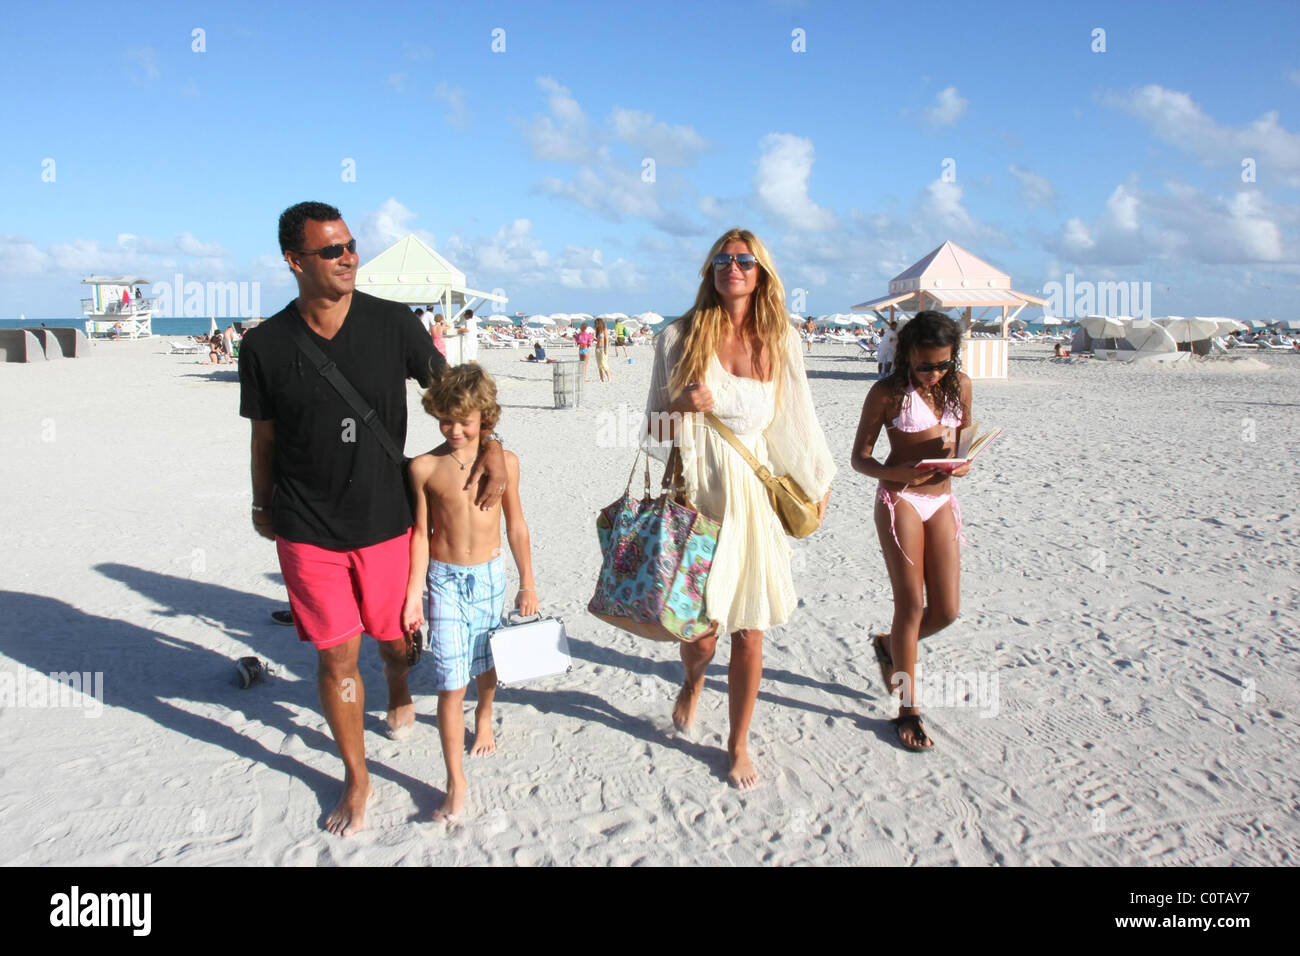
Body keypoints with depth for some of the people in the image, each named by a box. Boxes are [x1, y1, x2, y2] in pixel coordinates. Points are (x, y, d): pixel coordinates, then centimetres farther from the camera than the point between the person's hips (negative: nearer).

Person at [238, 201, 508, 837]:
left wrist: (490, 445, -11)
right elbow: (264, 437, 6)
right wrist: (262, 505, 15)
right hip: (308, 531, -1)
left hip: (386, 519, 1)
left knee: (394, 634, 16)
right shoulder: (265, 346, -6)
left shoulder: (392, 323, -7)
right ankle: (356, 780, 26)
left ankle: (399, 693, 55)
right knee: (337, 655, 4)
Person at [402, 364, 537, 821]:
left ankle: (484, 716, 51)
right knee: (451, 682, -4)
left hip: (489, 576, 2)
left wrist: (527, 584, 7)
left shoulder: (504, 462, -5)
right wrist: (414, 594, -4)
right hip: (444, 580, -1)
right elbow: (421, 533, -2)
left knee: (486, 663, 19)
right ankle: (456, 782, 5)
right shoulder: (425, 468, -7)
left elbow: (515, 525, 3)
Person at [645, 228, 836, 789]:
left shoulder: (780, 341, 6)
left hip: (751, 494, 1)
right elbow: (656, 417, 9)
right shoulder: (680, 336, 3)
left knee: (749, 632, 5)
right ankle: (693, 681, 39)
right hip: (694, 489, -1)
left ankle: (738, 744, 27)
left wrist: (818, 480, 19)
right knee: (699, 626, 0)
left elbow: (795, 418, 15)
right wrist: (684, 405, -12)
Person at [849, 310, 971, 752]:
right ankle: (908, 708, 12)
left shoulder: (960, 385, 4)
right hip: (900, 500, -5)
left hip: (942, 501, 5)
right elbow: (859, 457, -6)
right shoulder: (888, 392, -9)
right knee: (911, 605, -3)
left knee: (946, 610, 4)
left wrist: (963, 462, -8)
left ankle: (888, 644, 35)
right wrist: (898, 473, -25)